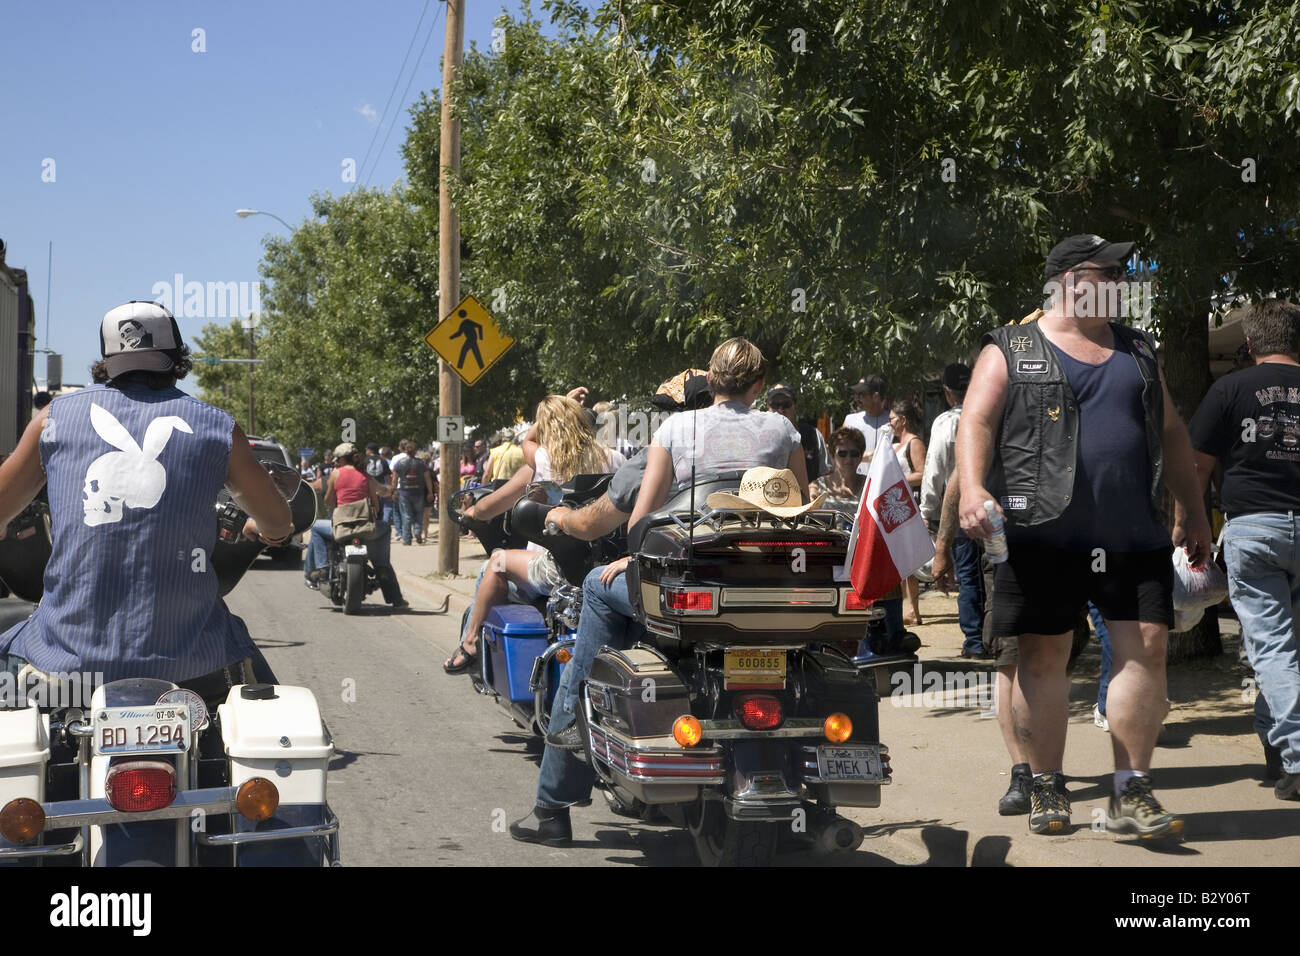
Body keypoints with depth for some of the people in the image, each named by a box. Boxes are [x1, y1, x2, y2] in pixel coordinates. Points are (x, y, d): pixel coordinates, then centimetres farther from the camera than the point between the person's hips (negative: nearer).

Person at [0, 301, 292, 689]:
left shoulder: (58, 415, 8)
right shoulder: (215, 427, 6)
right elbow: (278, 526, 17)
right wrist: (261, 527, 41)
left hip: (71, 654, 0)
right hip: (184, 658, 0)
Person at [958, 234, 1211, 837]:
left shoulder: (1137, 351, 20)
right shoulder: (1011, 351, 5)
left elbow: (1171, 433, 24)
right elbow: (975, 421, -5)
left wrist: (1194, 514, 21)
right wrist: (973, 488, -23)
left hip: (1133, 535, 4)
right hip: (1043, 534, -4)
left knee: (1145, 648, -3)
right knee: (1043, 656, 0)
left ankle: (1131, 793, 4)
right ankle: (1046, 788, 13)